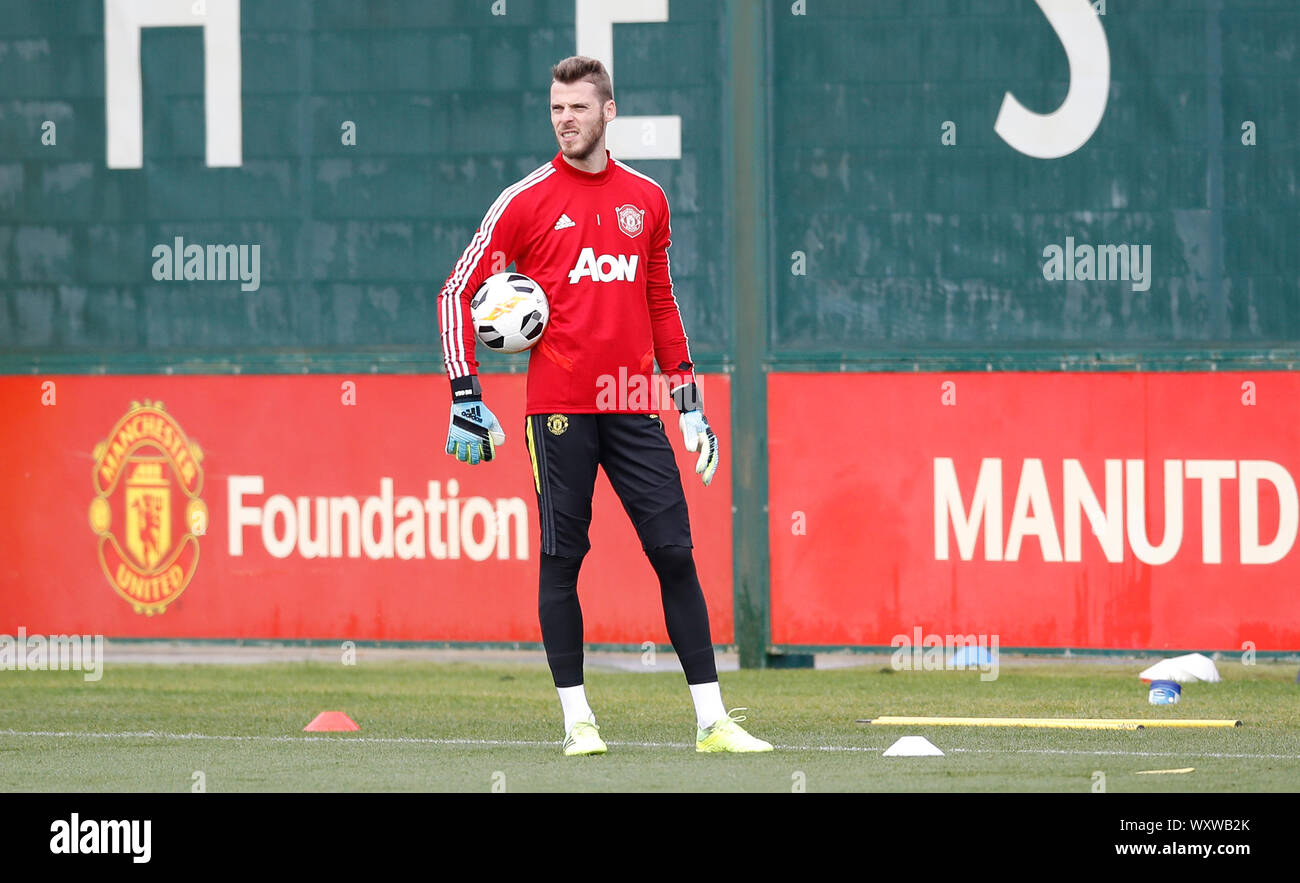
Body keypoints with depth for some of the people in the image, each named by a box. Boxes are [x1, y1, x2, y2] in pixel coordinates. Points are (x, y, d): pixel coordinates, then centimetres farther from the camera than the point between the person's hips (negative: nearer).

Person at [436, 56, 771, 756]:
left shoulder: (645, 199, 12)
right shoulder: (527, 200, 1)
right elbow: (457, 294, 3)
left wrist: (689, 403, 14)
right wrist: (467, 398, -4)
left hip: (633, 405, 3)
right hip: (559, 408, -3)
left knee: (675, 554, -1)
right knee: (561, 560, -1)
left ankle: (712, 719, 1)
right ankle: (577, 718, 7)